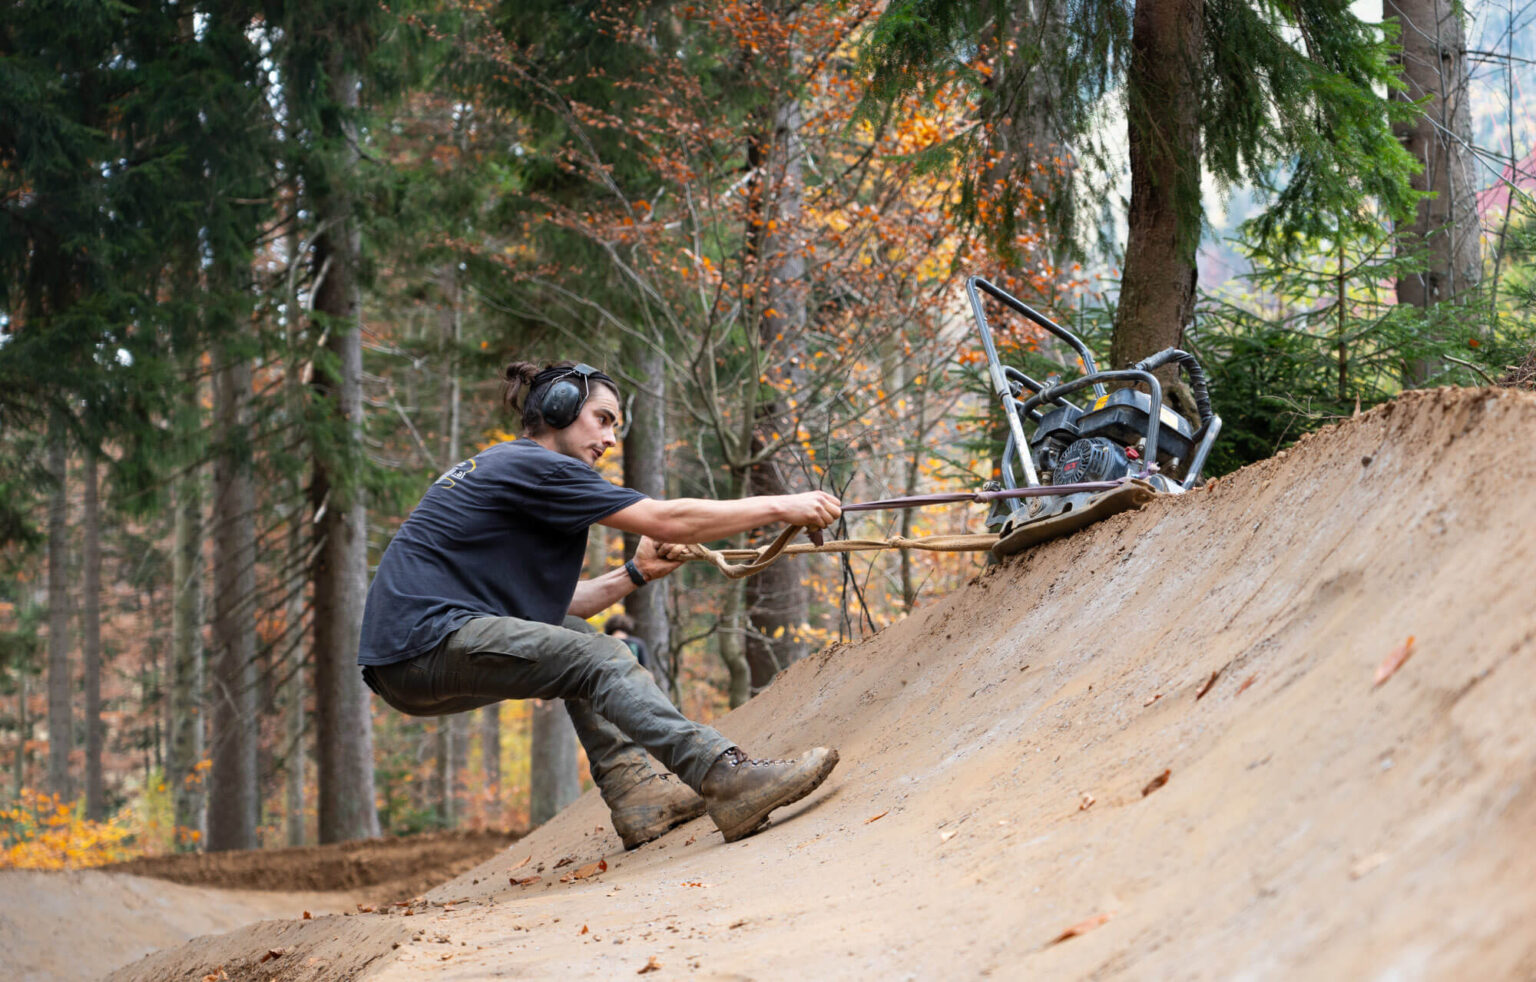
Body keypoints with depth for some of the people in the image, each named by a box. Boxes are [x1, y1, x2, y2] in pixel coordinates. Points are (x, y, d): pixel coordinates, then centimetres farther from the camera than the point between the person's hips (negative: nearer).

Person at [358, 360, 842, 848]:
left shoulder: (493, 469, 25)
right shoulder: (532, 467, -5)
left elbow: (546, 605, 20)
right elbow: (665, 519, -10)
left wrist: (635, 573, 11)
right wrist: (778, 506, -6)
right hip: (420, 646, -10)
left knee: (574, 637, 19)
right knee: (600, 660, -17)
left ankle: (635, 794, 5)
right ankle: (730, 781, -31)